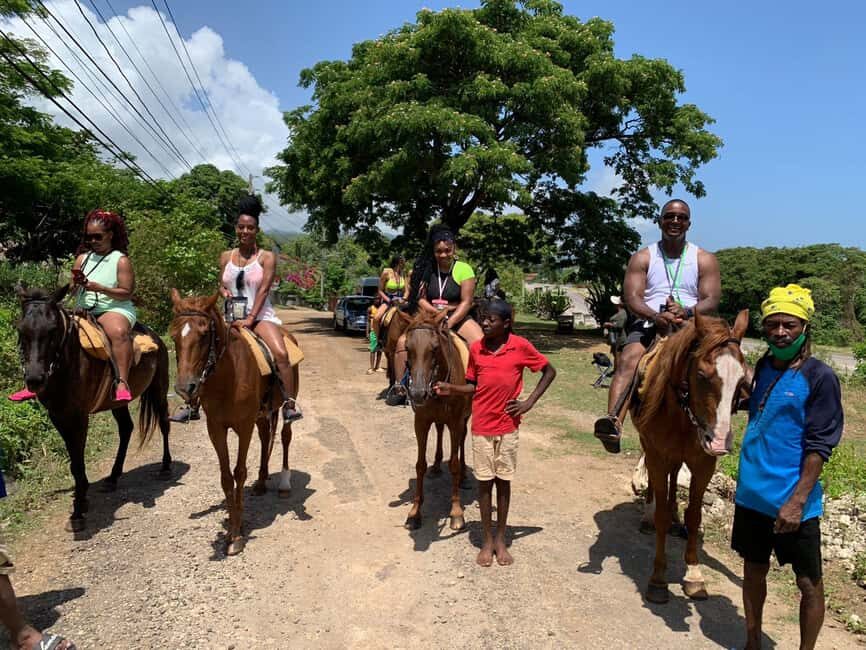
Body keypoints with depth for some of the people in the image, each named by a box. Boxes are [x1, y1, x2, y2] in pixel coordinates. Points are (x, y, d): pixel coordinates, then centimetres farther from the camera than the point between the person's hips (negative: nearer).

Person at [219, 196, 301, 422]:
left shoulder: (267, 257, -2)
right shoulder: (226, 257, 10)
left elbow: (263, 290, -11)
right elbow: (221, 285, 18)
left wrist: (250, 319, -21)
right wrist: (224, 292, -8)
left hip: (261, 316, -4)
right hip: (232, 316, 4)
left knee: (281, 353, -28)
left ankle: (290, 404, -21)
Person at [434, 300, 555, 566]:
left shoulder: (520, 346, -10)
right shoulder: (475, 348, -3)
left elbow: (549, 371, 1)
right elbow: (473, 386, 6)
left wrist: (529, 402, -5)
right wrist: (451, 389, -12)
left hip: (507, 427, -1)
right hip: (481, 428, 1)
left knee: (503, 482, 11)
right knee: (484, 482, 9)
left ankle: (501, 539, 26)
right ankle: (487, 540, 24)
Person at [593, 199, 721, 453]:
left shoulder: (705, 260, 15)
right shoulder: (642, 258, 13)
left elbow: (711, 300, 3)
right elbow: (632, 298, -1)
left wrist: (687, 312, -20)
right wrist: (656, 316, -23)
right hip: (647, 322, -2)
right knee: (628, 359, -32)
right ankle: (613, 422, -50)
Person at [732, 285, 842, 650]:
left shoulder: (819, 377, -12)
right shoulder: (763, 368, 5)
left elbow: (819, 447, -15)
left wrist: (797, 501, -19)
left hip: (793, 503, -6)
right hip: (751, 495, 6)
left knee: (809, 583, 9)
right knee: (753, 570, 18)